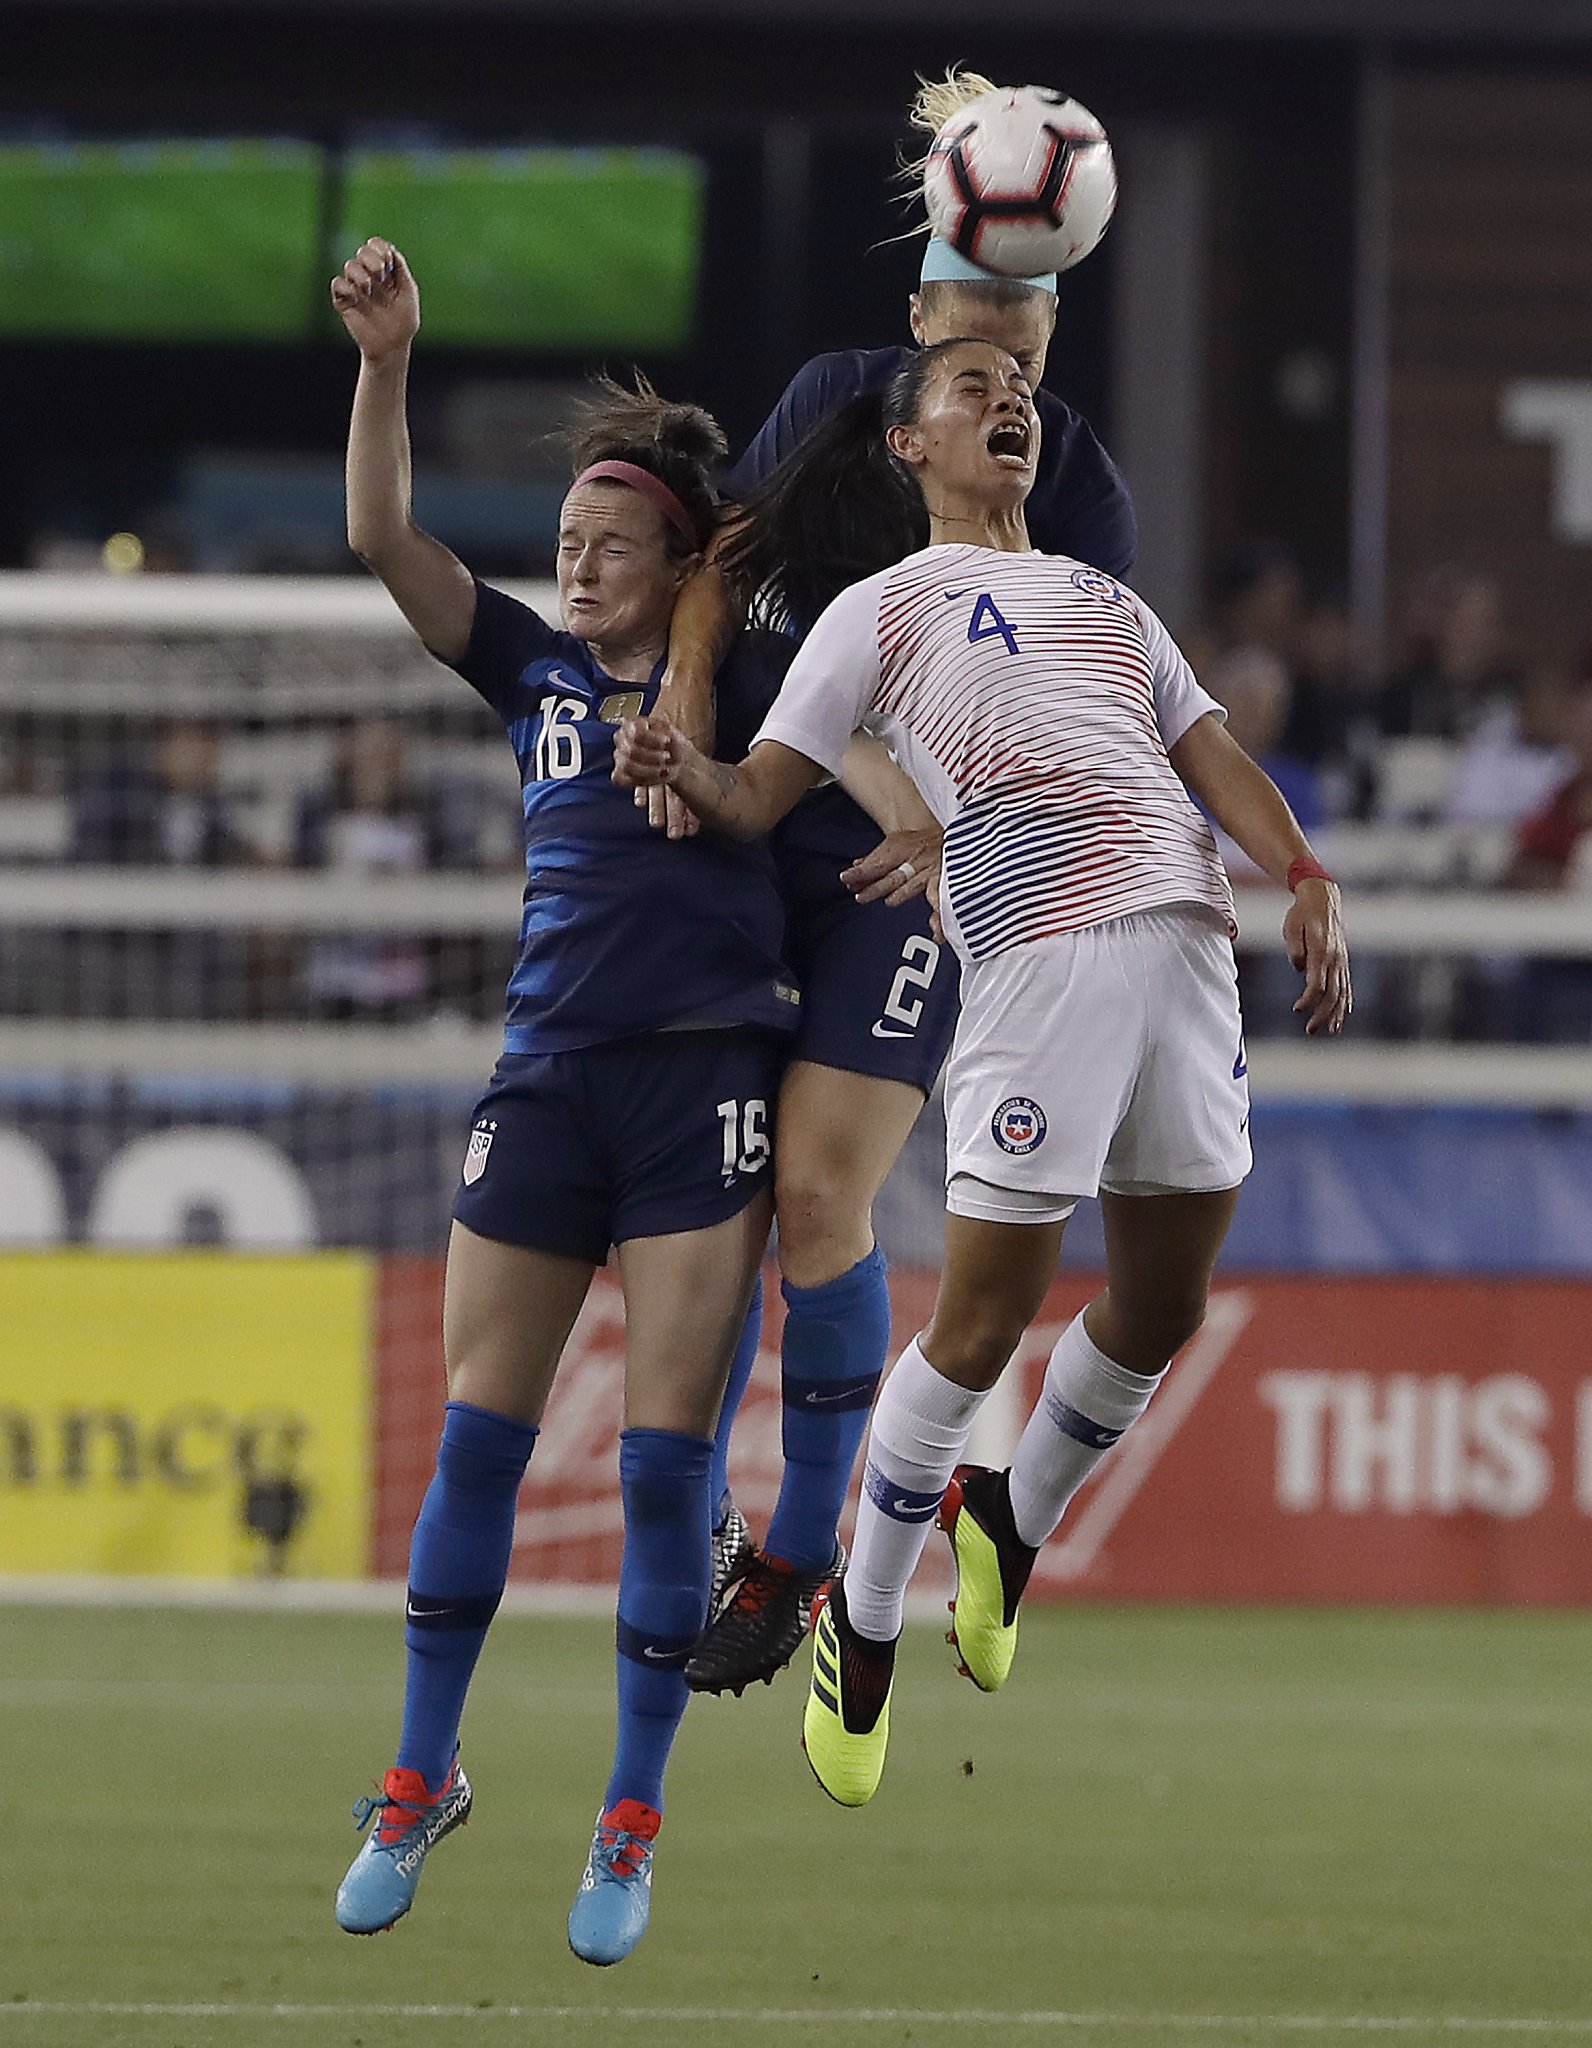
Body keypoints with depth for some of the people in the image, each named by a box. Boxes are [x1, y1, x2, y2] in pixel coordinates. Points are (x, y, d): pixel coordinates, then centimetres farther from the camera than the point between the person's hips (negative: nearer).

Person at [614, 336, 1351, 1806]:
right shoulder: (881, 610, 13)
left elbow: (1211, 754, 20)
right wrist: (681, 772, -17)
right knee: (986, 1319, -8)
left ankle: (1012, 1525, 33)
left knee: (1161, 1309, 8)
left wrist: (1306, 876, 2)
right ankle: (865, 1625, 8)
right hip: (1037, 952, -5)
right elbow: (759, 795, 6)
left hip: (1190, 940, 5)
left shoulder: (1106, 598, 28)